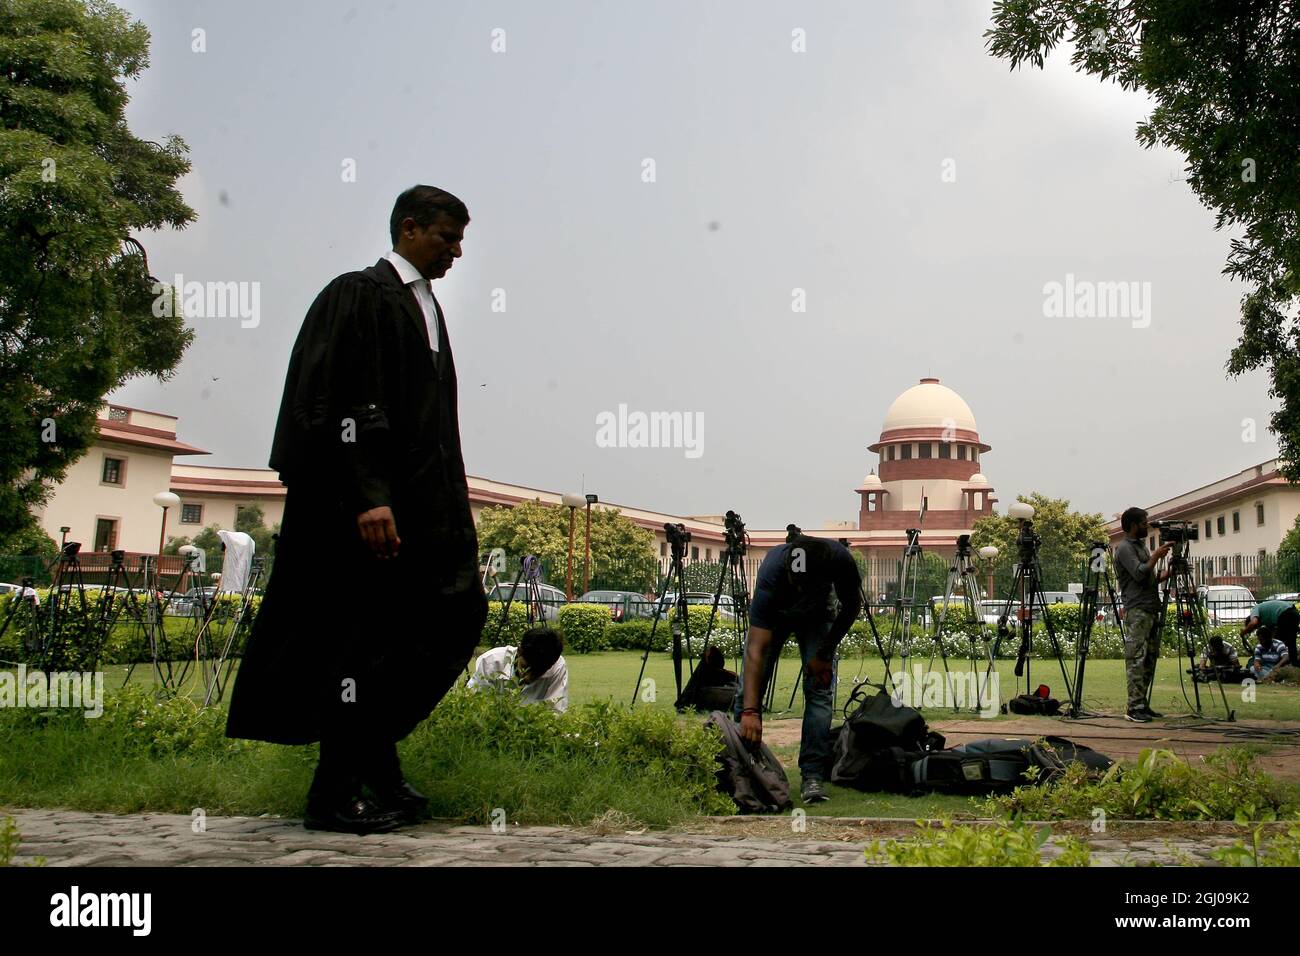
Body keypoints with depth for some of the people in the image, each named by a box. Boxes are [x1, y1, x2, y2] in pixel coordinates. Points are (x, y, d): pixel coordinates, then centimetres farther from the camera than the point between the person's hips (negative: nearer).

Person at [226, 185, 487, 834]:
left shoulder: (426, 307, 19)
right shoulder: (359, 296, -8)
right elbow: (341, 405, -17)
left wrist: (451, 514, 18)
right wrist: (368, 500, -25)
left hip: (421, 508, 9)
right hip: (369, 509, -9)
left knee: (456, 617, 7)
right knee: (365, 636, -5)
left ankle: (375, 767, 19)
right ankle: (336, 795, 7)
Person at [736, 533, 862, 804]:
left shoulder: (840, 559, -38)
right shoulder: (771, 572, -43)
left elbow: (851, 607, -14)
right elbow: (756, 649, -45)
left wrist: (824, 654, -18)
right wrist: (750, 711, -53)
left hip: (817, 615, 1)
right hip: (774, 613, -1)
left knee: (819, 688, -14)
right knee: (749, 689, -10)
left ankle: (812, 774, -10)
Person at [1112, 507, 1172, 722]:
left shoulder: (1141, 546, 21)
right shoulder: (1124, 548, -8)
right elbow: (1139, 574, -19)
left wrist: (1167, 573, 12)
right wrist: (1156, 556, -8)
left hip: (1151, 610, 9)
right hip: (1137, 610, -9)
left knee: (1150, 659, 7)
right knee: (1137, 659, -11)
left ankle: (1142, 705, 10)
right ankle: (1134, 708, -12)